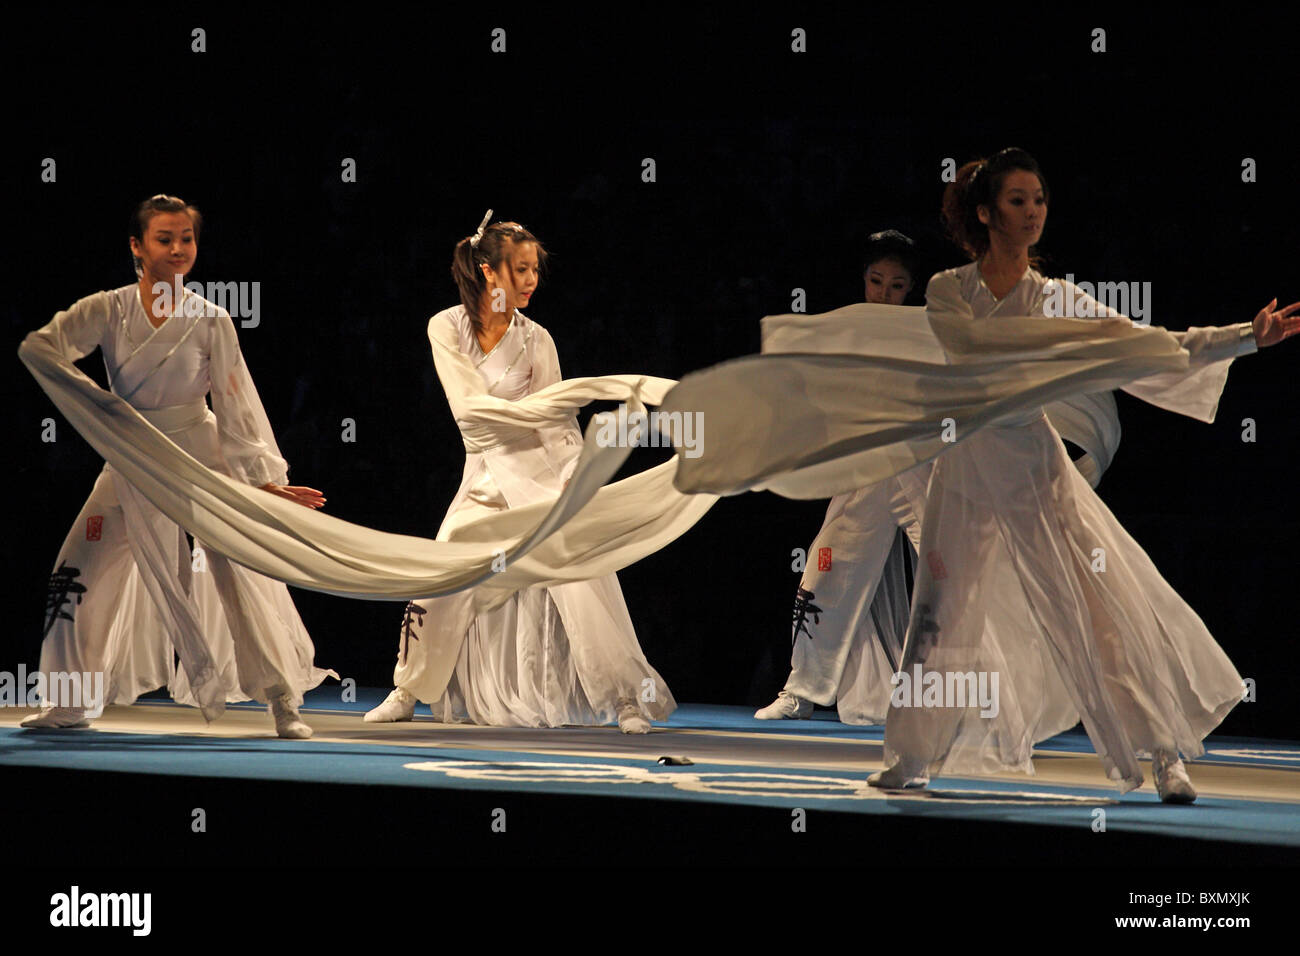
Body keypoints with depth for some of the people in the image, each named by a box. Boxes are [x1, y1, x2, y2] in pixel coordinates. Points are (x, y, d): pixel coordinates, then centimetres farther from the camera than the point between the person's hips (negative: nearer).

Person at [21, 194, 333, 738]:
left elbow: (236, 408, -7)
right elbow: (40, 347, -6)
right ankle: (70, 705, 17)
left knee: (241, 579, -12)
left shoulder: (210, 322, -10)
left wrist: (266, 481, -9)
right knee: (78, 574, 3)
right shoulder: (108, 311, -7)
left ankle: (283, 703, -5)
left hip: (199, 454, -3)